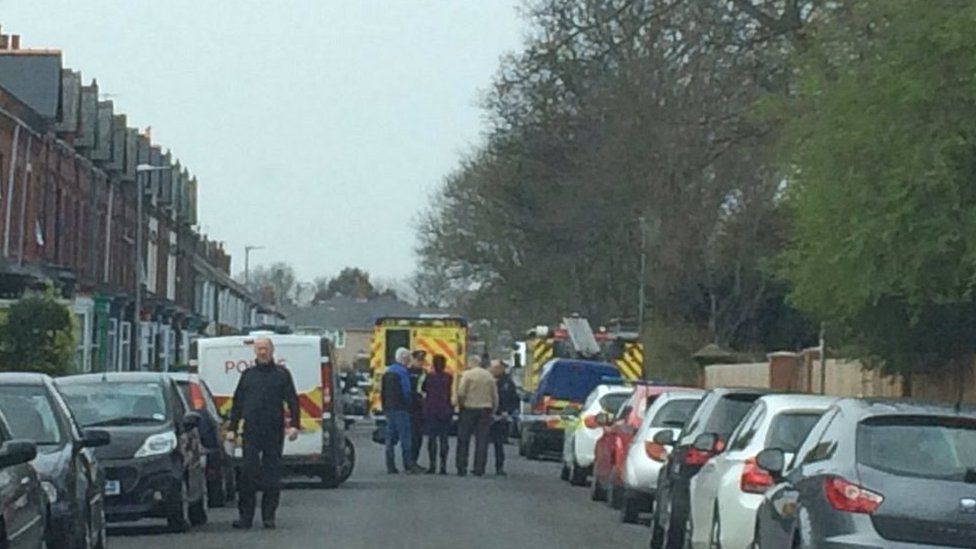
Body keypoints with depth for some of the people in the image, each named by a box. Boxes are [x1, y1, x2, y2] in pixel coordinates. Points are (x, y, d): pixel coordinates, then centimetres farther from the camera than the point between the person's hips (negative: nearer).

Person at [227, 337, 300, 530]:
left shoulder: (282, 374, 7)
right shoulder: (248, 375, 13)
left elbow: (293, 401, 2)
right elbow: (237, 403, 15)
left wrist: (294, 425, -10)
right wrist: (232, 428, 8)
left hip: (274, 433, -1)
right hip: (251, 432, 1)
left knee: (272, 474, 1)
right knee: (248, 472, -3)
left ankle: (269, 516, 7)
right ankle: (246, 516, 1)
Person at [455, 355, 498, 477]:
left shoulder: (467, 374, -5)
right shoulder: (489, 376, 9)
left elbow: (461, 393, -13)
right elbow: (495, 396, 8)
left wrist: (460, 405, 2)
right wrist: (492, 411, 14)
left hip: (469, 408, -3)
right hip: (485, 410, 3)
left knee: (463, 440, 3)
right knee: (482, 440, 4)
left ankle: (461, 468, 0)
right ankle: (479, 469, 0)